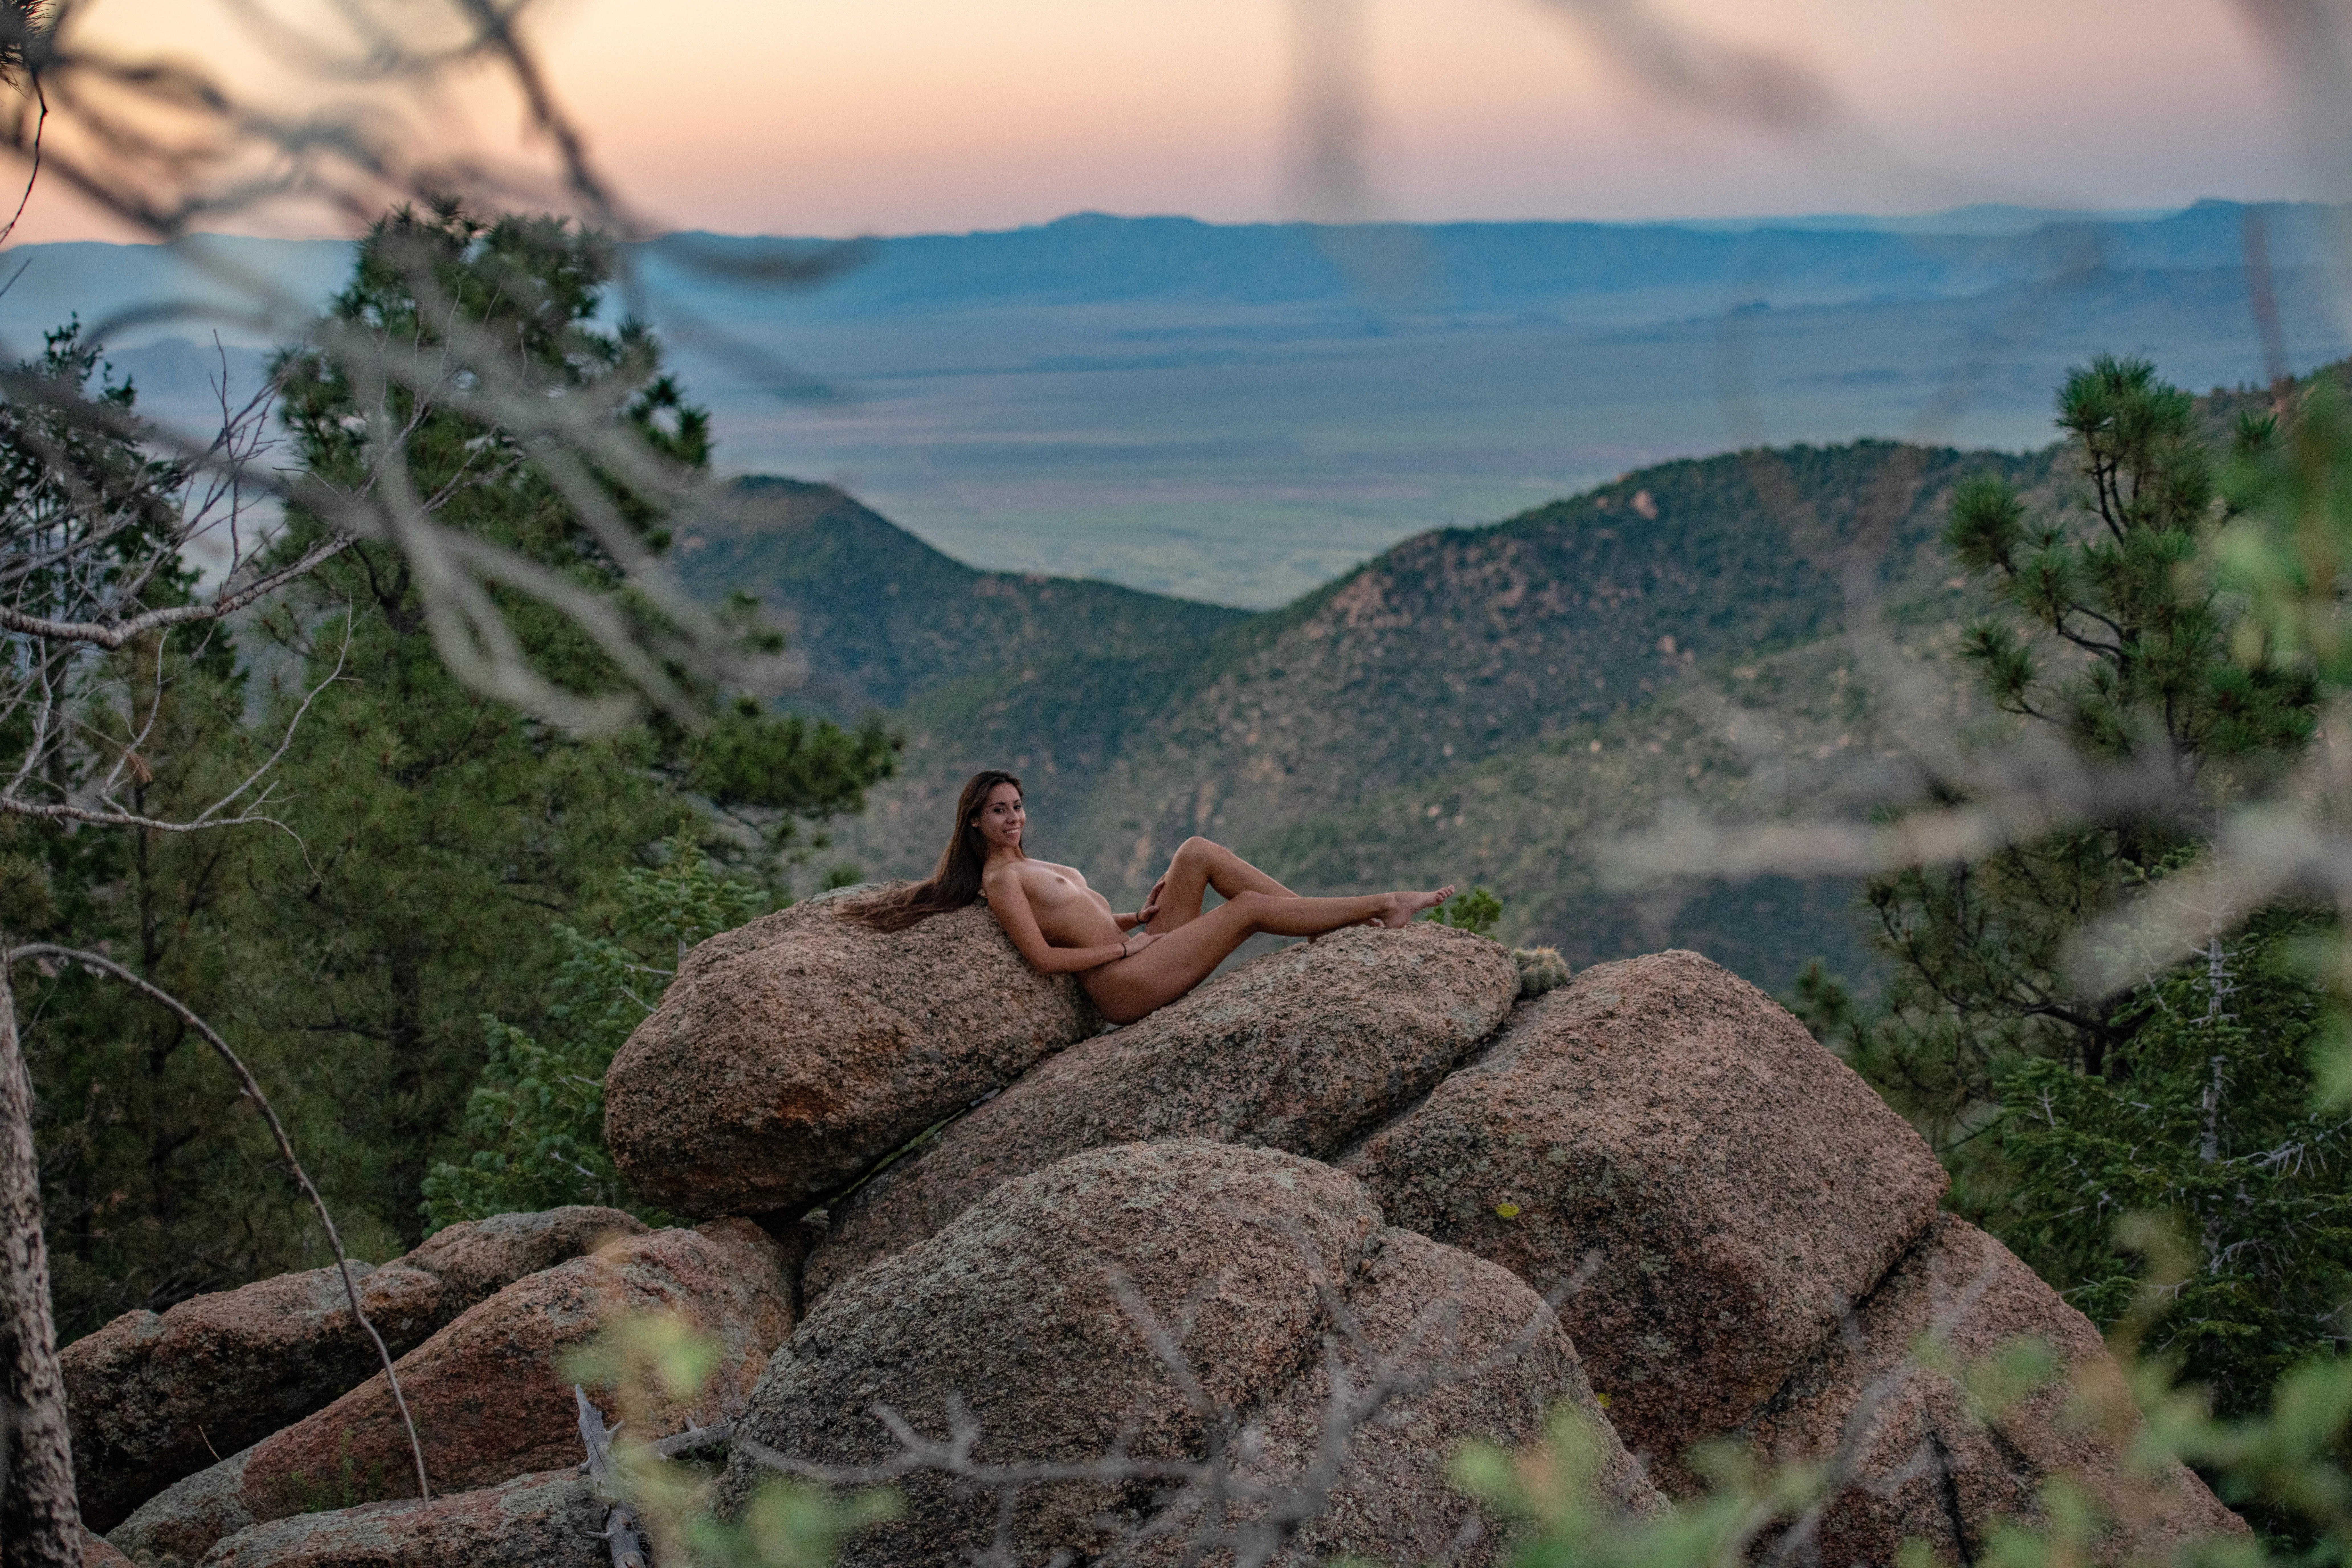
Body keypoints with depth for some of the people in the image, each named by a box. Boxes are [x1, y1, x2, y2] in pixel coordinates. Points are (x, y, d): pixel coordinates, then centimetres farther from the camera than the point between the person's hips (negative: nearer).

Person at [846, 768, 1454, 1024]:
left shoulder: (1033, 868, 22)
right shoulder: (1000, 879, -7)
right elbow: (1044, 958, -17)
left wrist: (1140, 915, 5)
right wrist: (1124, 946, -11)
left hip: (1139, 955, 9)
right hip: (1125, 986, -9)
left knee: (1198, 852, -3)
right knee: (1250, 907, -13)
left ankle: (1345, 916, -3)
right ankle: (1379, 908, -3)